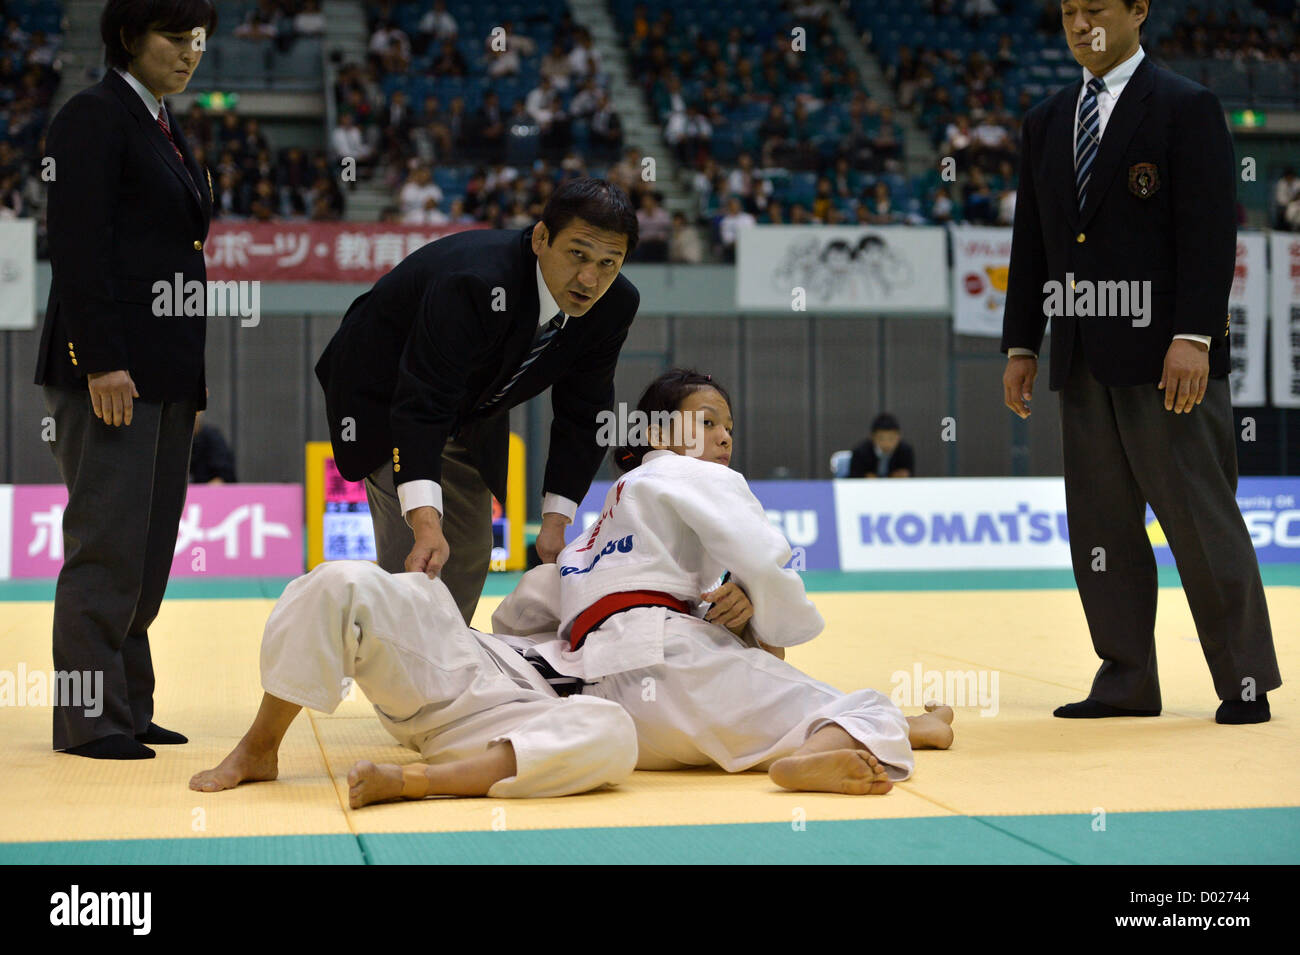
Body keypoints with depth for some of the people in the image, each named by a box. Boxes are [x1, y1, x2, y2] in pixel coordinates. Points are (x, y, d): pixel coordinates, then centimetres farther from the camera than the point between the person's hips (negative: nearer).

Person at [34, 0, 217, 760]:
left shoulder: (165, 128, 20)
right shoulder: (95, 117, -5)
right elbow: (79, 246, -14)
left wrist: (193, 375, 17)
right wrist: (102, 362, -19)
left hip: (166, 373, 9)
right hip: (113, 370, -8)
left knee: (151, 547, 8)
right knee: (108, 543, -6)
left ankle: (129, 707, 15)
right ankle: (89, 721, 1)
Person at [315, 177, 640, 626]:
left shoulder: (615, 305, -20)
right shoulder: (474, 284, -41)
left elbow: (582, 415, -9)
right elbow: (421, 407, -44)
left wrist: (556, 520, -14)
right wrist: (427, 525, -53)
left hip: (472, 412, 7)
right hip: (386, 396, -7)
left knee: (471, 556, 11)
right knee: (410, 558, -19)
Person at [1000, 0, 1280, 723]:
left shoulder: (1187, 108, -2)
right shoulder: (1047, 122, 16)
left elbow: (1210, 231, -10)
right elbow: (1031, 243, 17)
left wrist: (1194, 337, -18)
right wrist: (1022, 345, 12)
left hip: (1165, 352, -6)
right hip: (1084, 359, 6)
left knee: (1201, 519, -3)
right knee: (1101, 526, 7)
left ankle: (1246, 681, 7)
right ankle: (1127, 680, 15)